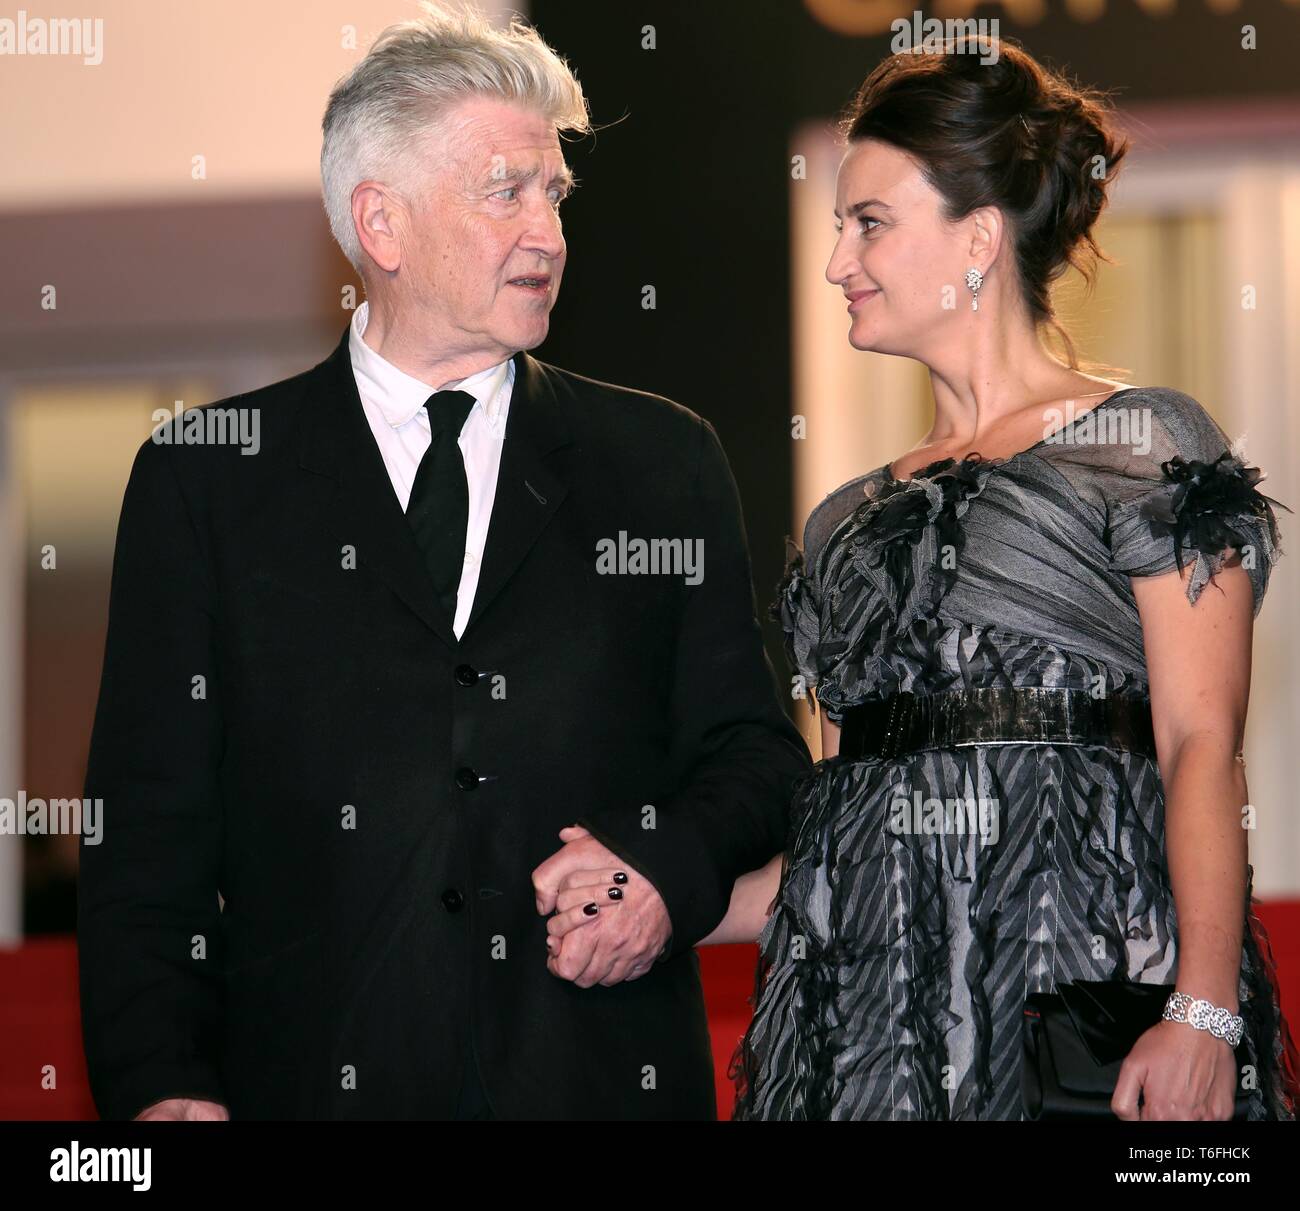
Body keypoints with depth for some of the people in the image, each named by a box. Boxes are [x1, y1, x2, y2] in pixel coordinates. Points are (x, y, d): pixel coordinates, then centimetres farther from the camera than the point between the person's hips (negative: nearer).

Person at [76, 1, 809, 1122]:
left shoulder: (661, 463, 9)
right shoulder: (207, 479, 5)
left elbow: (752, 747, 12)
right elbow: (150, 817, 1)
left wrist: (670, 863, -10)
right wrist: (163, 1083, -10)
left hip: (605, 1073, 2)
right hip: (312, 1075, -1)